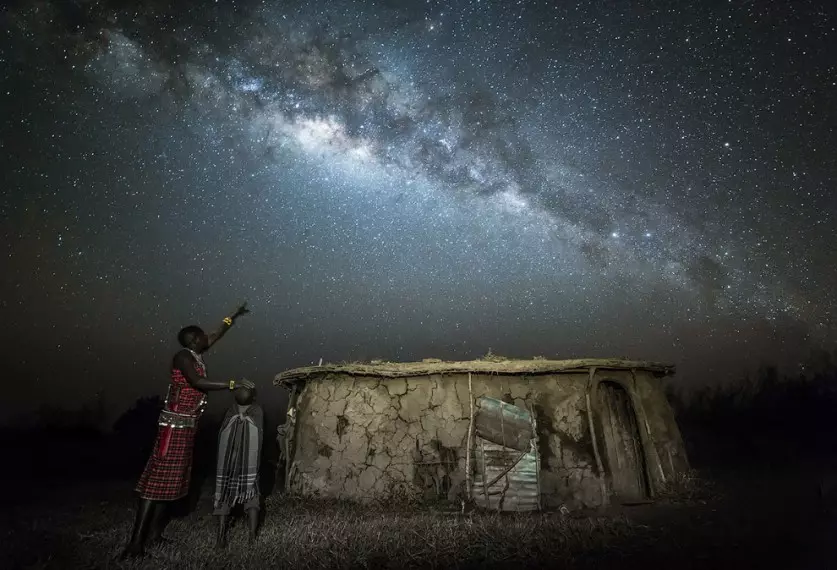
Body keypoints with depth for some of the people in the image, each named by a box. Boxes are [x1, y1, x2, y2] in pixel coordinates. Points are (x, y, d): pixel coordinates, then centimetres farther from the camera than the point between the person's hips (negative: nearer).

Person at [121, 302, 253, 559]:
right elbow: (197, 381, -28)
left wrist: (235, 316, 29)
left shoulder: (195, 355, 12)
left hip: (186, 425, 10)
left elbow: (215, 336, 25)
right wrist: (233, 383, -29)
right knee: (158, 478, -9)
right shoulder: (183, 356, -13)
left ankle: (154, 531, 17)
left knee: (171, 477, 11)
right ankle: (136, 541, -8)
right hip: (175, 424, -10)